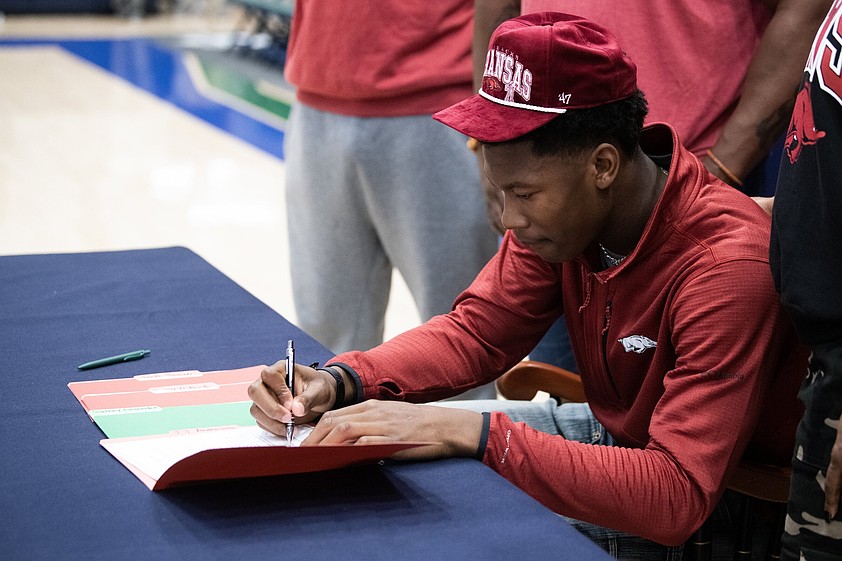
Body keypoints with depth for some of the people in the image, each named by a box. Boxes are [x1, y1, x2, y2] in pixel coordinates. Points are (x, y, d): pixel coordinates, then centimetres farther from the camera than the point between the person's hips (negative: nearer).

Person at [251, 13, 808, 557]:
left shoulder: (727, 266, -33)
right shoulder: (559, 206, -11)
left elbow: (677, 498, -38)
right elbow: (476, 333, 0)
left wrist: (473, 431, -42)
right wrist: (339, 382, -19)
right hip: (615, 434, 7)